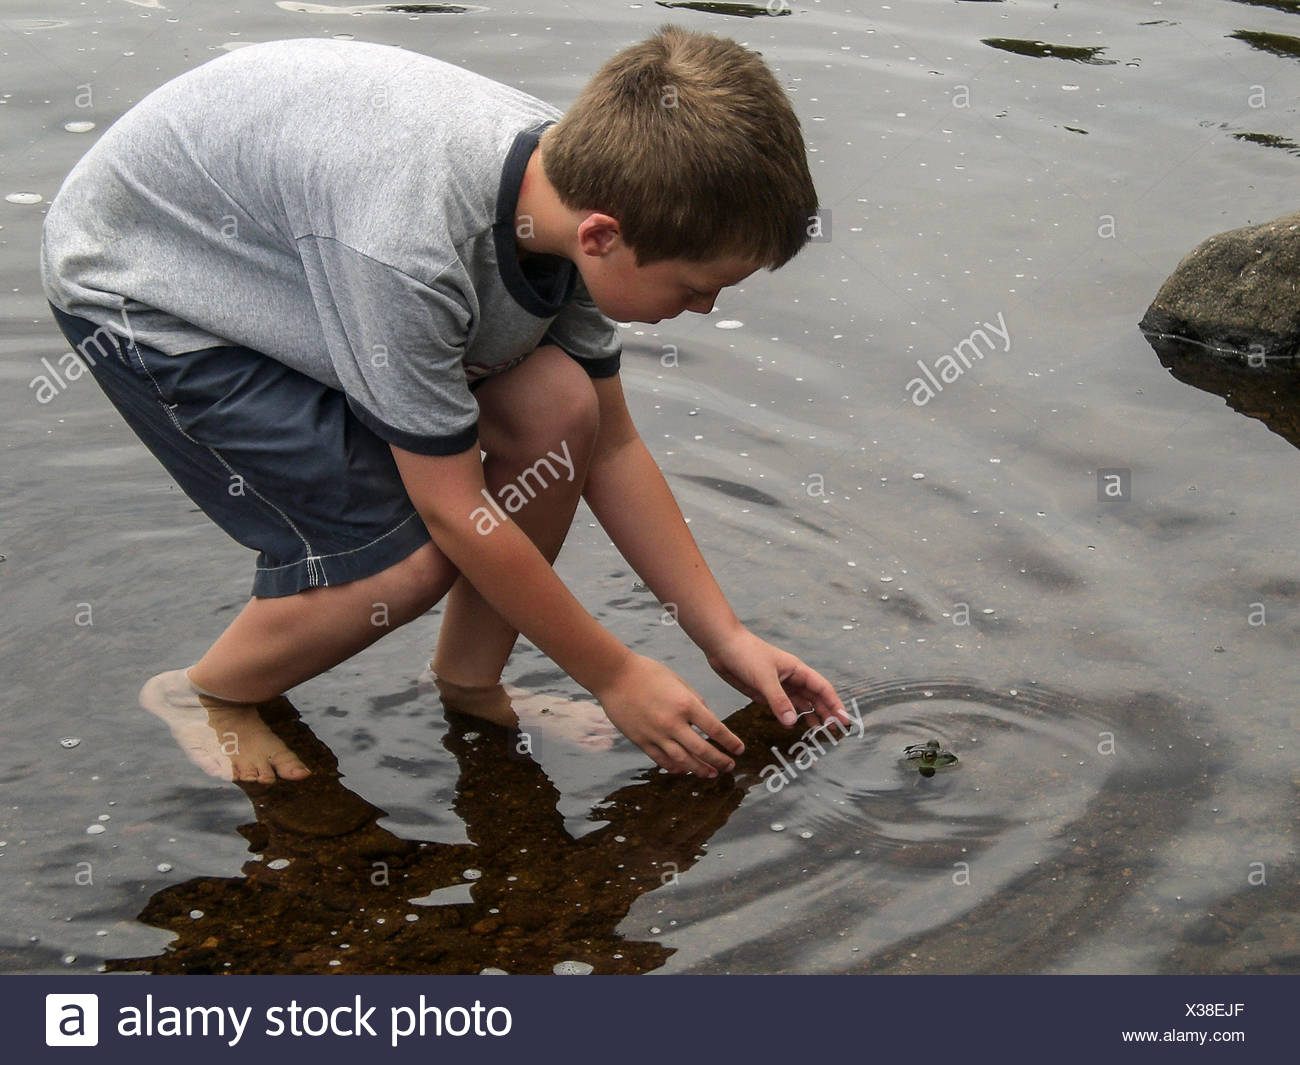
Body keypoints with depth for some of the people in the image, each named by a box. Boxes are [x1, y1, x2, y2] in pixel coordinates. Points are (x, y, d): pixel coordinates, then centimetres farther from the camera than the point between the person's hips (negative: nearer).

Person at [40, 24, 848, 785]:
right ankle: (205, 699, 10)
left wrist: (725, 637, -2)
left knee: (557, 405, -12)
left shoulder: (576, 178, -16)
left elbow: (609, 447, -3)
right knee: (404, 558, -18)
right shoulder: (410, 249, -41)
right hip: (140, 285, -7)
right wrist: (615, 677, -18)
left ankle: (468, 686, 8)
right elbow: (456, 512, -28)